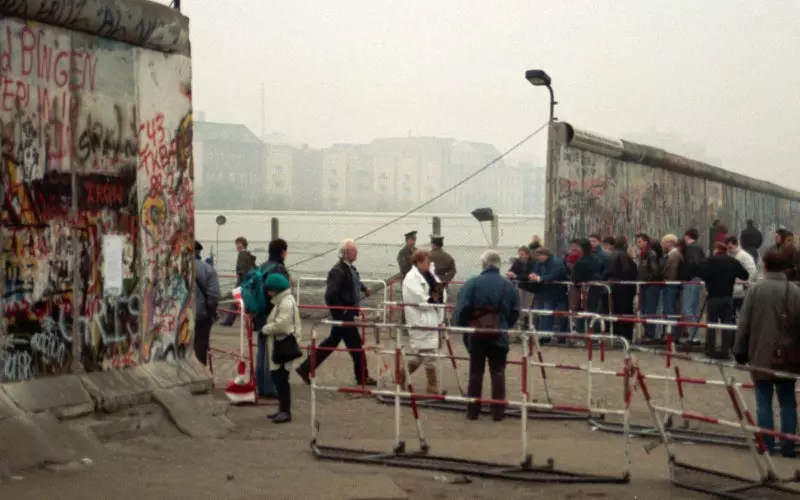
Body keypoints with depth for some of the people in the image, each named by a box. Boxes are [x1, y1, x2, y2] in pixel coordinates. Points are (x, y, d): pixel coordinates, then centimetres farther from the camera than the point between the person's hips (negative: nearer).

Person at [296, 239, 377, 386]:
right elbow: (330, 295, -28)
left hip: (348, 313, 10)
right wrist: (342, 311, -21)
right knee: (355, 345, 3)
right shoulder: (338, 271, -23)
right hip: (343, 314, -10)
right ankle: (363, 376, 18)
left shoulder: (350, 268, 7)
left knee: (333, 341, 16)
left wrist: (363, 288, 19)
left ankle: (305, 368, 22)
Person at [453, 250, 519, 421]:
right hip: (499, 335, 1)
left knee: (476, 372, 8)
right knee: (498, 372, 7)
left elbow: (462, 308, -14)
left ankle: (473, 410, 12)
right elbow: (515, 311, 3)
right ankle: (498, 411, 6)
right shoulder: (508, 285, -1)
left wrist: (460, 327, 0)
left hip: (476, 333, -1)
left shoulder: (473, 283, -10)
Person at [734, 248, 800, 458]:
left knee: (764, 402, 7)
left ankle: (766, 444, 8)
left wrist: (740, 352, 5)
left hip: (761, 356, -1)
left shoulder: (755, 290, -7)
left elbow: (744, 324, -4)